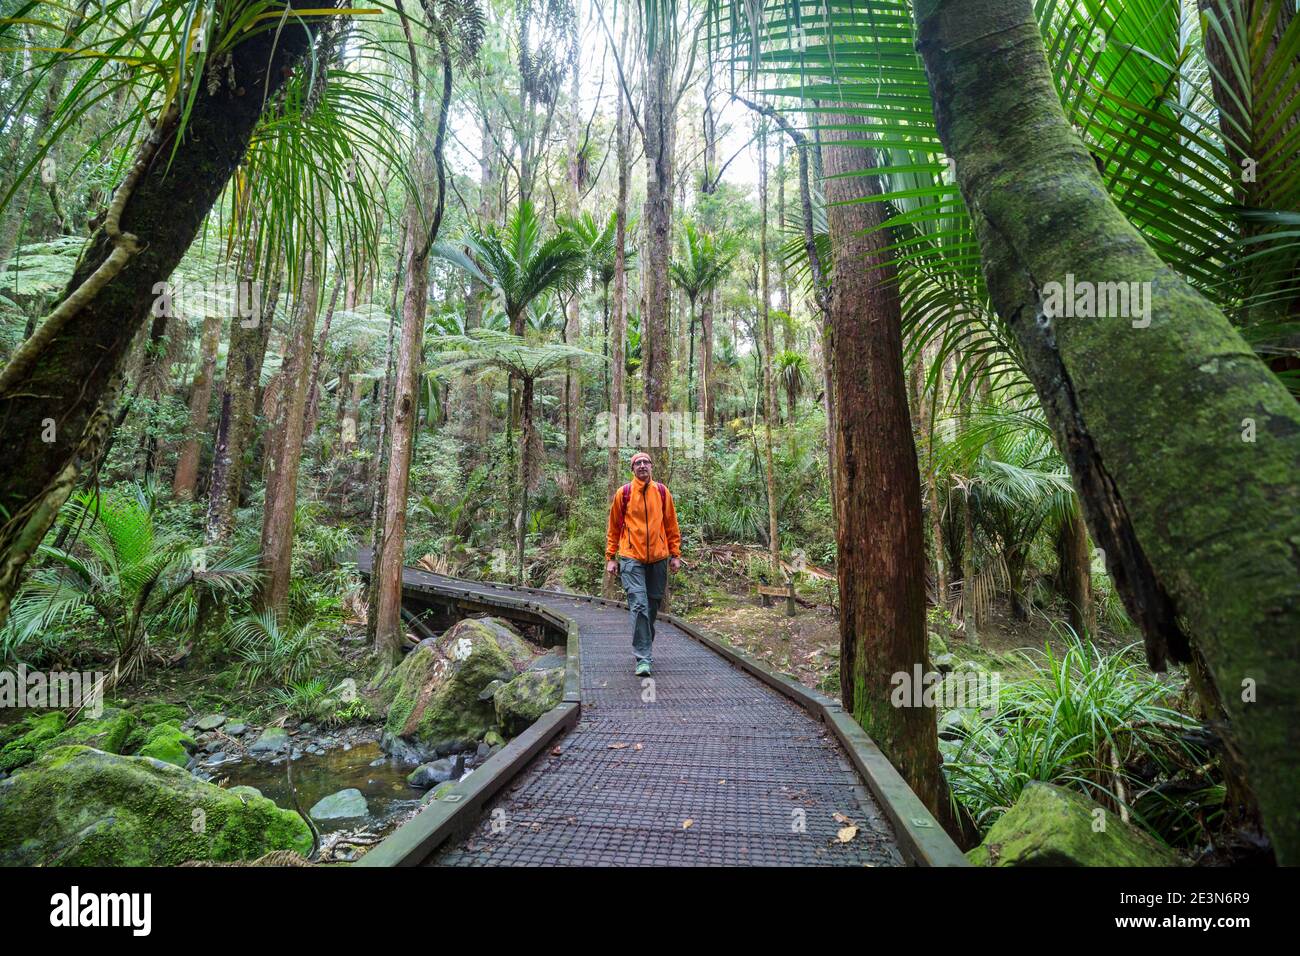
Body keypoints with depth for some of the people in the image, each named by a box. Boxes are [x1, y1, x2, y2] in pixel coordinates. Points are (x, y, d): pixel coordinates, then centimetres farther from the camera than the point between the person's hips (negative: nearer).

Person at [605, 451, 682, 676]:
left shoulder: (662, 492, 5)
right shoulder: (623, 493, 0)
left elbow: (671, 525, 11)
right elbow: (613, 528, 6)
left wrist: (675, 554, 8)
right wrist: (610, 558, 3)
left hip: (658, 557, 3)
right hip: (631, 558, -3)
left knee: (653, 606, 12)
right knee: (639, 606, -12)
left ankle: (644, 647, 31)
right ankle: (643, 658, -7)